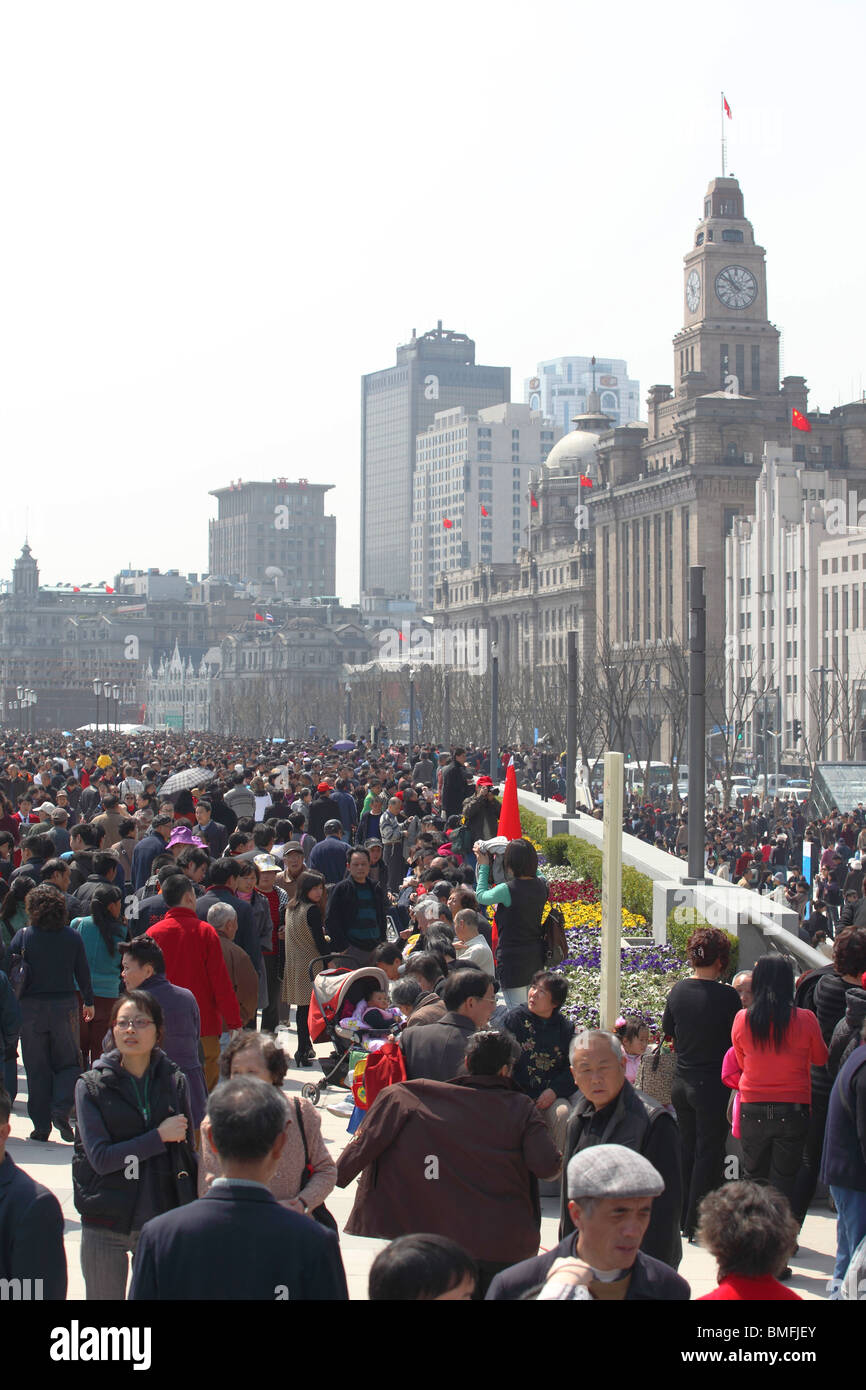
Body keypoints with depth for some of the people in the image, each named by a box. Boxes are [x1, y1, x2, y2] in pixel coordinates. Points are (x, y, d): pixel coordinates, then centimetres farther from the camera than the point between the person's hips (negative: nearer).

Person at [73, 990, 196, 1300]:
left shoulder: (175, 1082, 3)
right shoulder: (91, 1086, -3)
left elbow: (186, 1154, 8)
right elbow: (100, 1158, -12)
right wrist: (160, 1137, -15)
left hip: (162, 1220, 1)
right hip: (105, 1226, -1)